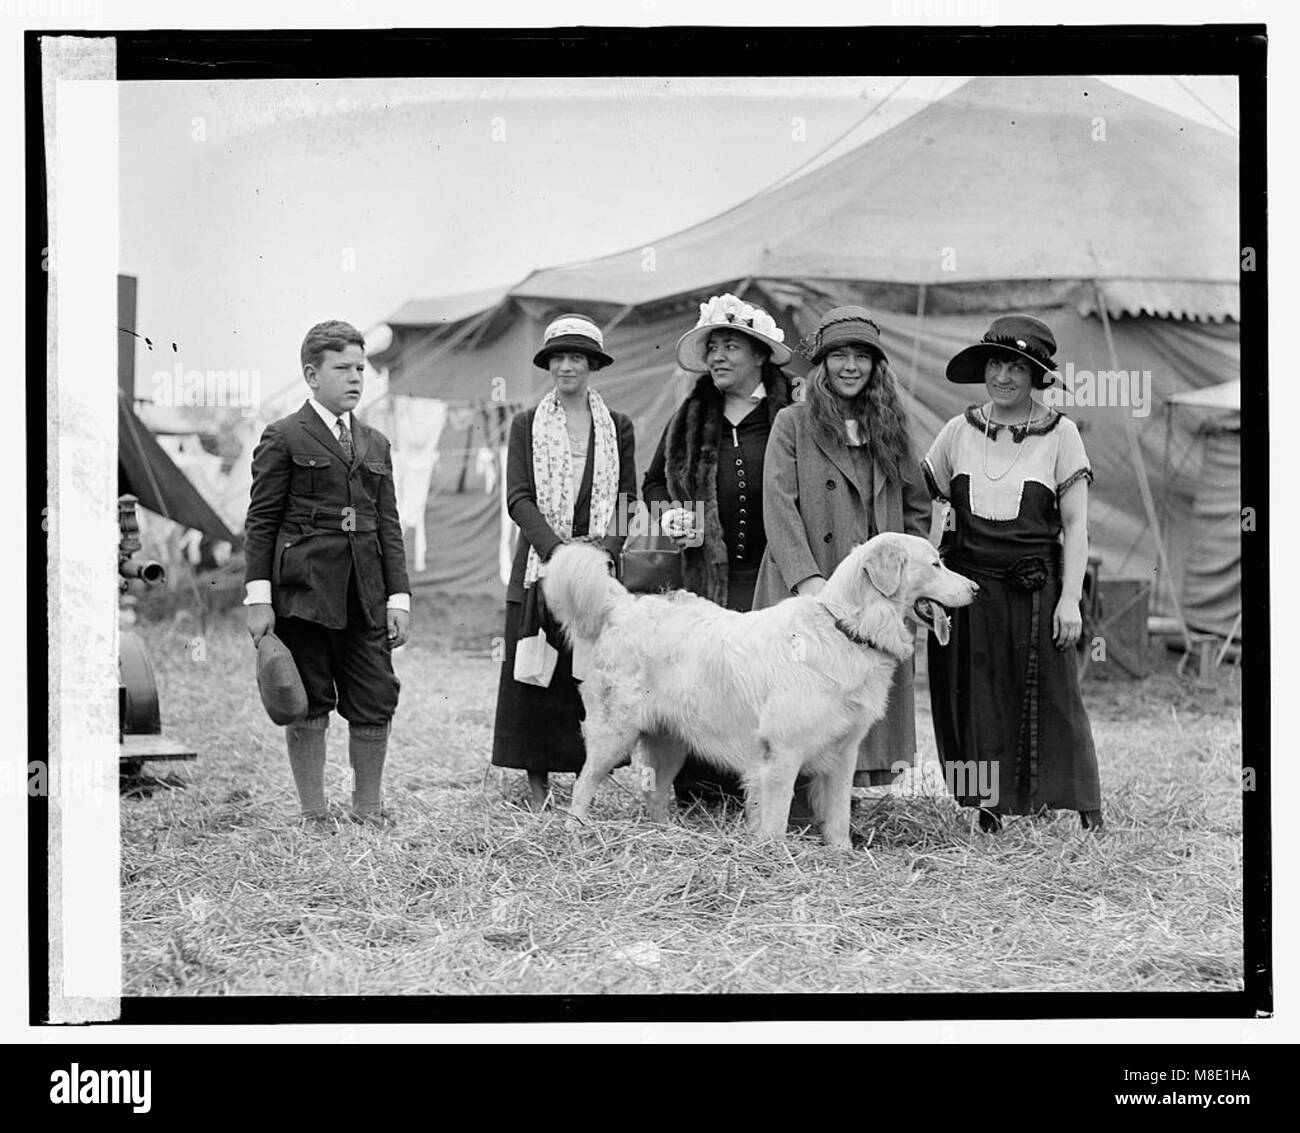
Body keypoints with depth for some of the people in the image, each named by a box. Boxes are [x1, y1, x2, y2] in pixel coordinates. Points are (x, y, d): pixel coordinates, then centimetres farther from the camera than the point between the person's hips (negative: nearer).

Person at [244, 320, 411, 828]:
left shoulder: (376, 444, 17)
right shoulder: (284, 438, 1)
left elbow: (389, 525, 16)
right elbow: (260, 523, -2)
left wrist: (398, 597, 9)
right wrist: (259, 598, -9)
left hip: (364, 596, 5)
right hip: (303, 591, -5)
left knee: (377, 701, 3)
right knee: (309, 705, 2)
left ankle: (368, 806, 16)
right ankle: (314, 813, 12)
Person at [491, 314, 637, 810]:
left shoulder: (618, 428, 11)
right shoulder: (526, 425, 7)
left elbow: (628, 499, 9)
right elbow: (518, 498, -2)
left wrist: (607, 544, -10)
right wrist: (558, 549, -16)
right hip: (539, 569, -1)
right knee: (536, 677, -2)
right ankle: (537, 787, 5)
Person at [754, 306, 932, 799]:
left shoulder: (891, 430, 17)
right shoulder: (793, 424, 5)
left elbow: (918, 508, 19)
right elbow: (778, 505, -5)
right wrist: (808, 579, -17)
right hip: (807, 596, -4)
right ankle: (796, 821, -2)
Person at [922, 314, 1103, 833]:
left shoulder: (1059, 434, 0)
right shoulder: (959, 430, 7)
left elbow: (1075, 526, 0)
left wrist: (1070, 598, -7)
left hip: (1033, 589, -2)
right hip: (966, 585, 3)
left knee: (1048, 695, -2)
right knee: (973, 699, 3)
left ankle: (1082, 807, 7)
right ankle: (986, 808, 10)